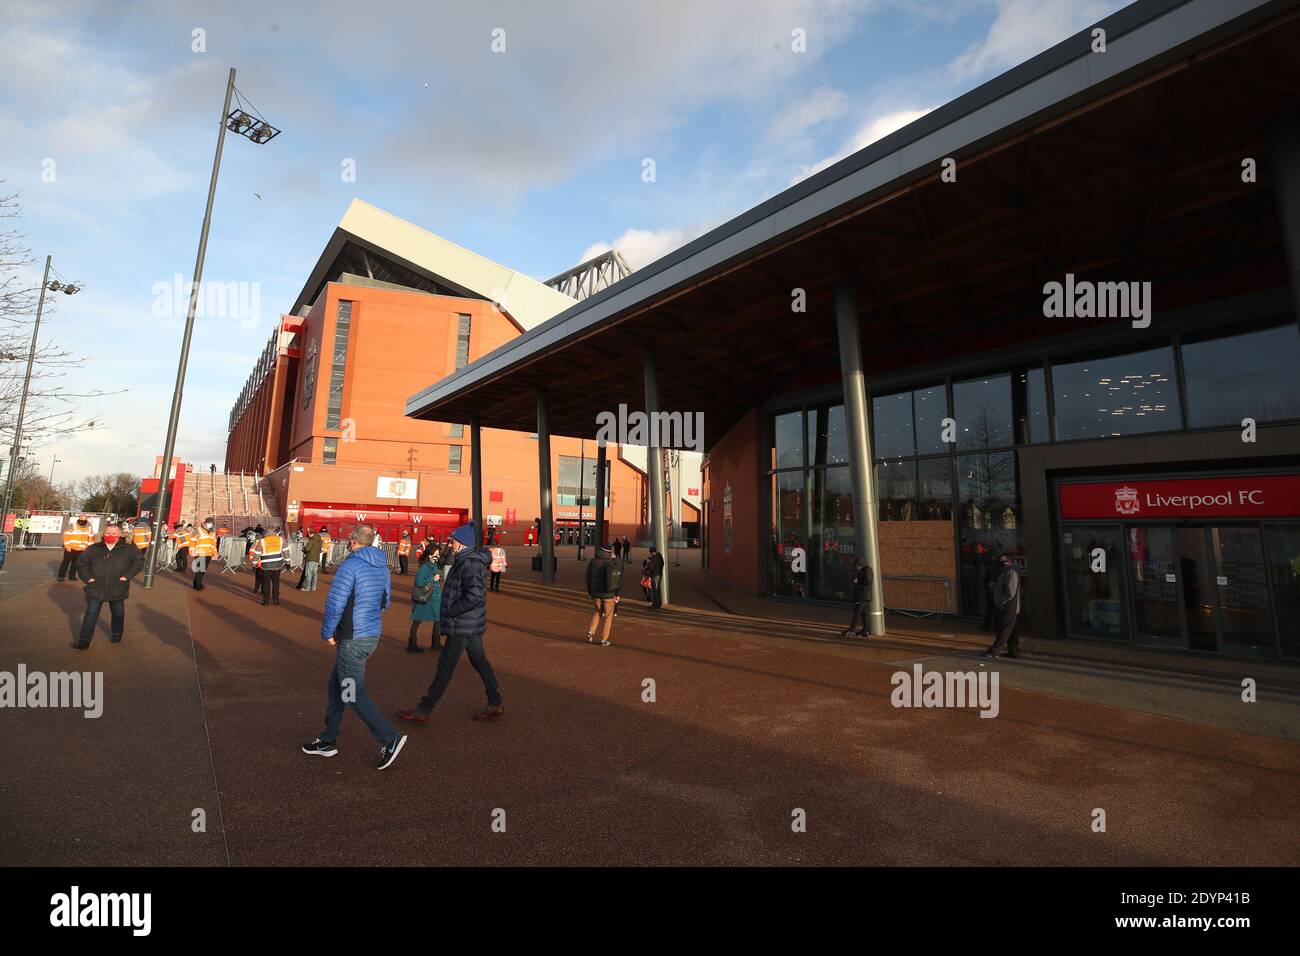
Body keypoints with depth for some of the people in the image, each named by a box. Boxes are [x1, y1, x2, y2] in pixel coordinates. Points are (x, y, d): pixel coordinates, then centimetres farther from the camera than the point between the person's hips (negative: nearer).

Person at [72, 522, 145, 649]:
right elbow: (82, 564, 8)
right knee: (91, 614, -1)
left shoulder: (128, 549, -2)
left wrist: (127, 576, -9)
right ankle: (84, 640, 4)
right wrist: (88, 578, -5)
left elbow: (139, 561, -2)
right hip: (95, 588, 0)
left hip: (117, 589, 0)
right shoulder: (93, 549, 3)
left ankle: (116, 635, 35)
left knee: (117, 613, 15)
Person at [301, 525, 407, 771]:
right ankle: (328, 740, 31)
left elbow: (335, 603, -19)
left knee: (353, 695, 1)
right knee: (335, 686, 21)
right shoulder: (382, 566, 8)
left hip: (353, 640, -9)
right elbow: (385, 602, 16)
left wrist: (327, 632, -6)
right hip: (373, 635, 9)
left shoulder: (350, 565, -17)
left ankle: (390, 739, -1)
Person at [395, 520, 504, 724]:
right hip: (471, 624, 10)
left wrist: (450, 611, -21)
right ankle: (496, 705, 21)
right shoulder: (466, 560, 12)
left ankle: (423, 710, 12)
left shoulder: (470, 564, -21)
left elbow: (475, 596, -30)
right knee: (480, 662, 14)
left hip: (462, 626, -10)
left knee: (446, 666, 0)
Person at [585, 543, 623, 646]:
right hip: (609, 595, -2)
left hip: (596, 594, 2)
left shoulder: (592, 563, -5)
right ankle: (604, 640, 11)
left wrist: (590, 593, 14)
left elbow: (588, 579, 3)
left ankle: (591, 631, 7)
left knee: (598, 612, 25)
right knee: (608, 616, 11)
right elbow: (619, 581, -9)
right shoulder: (613, 564, -11)